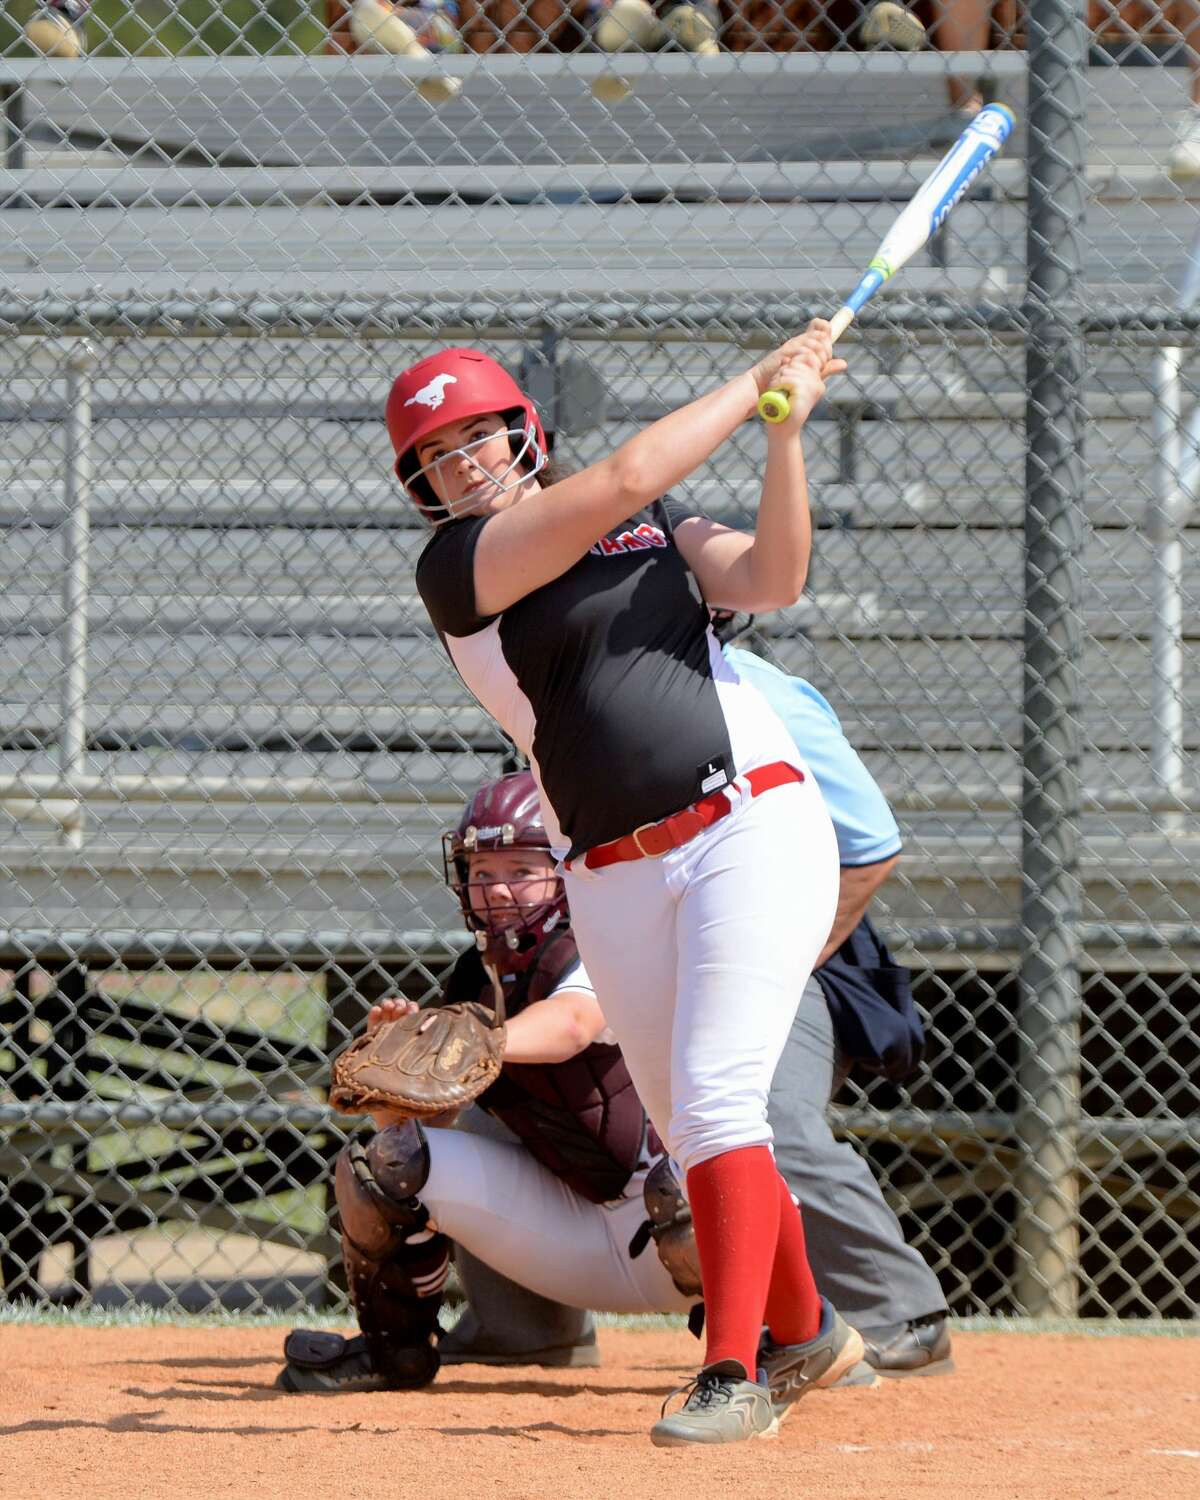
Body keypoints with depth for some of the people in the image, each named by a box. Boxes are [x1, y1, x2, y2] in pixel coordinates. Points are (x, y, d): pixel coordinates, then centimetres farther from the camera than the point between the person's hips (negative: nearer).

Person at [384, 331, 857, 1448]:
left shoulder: (657, 523, 13)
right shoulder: (457, 566, 0)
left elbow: (769, 580, -3)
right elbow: (625, 478, -10)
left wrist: (784, 432, -13)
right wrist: (758, 384, -1)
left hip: (753, 825, -1)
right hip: (615, 882, 1)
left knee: (713, 1104, -15)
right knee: (690, 1133, 6)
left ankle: (737, 1373, -16)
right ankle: (803, 1328, 30)